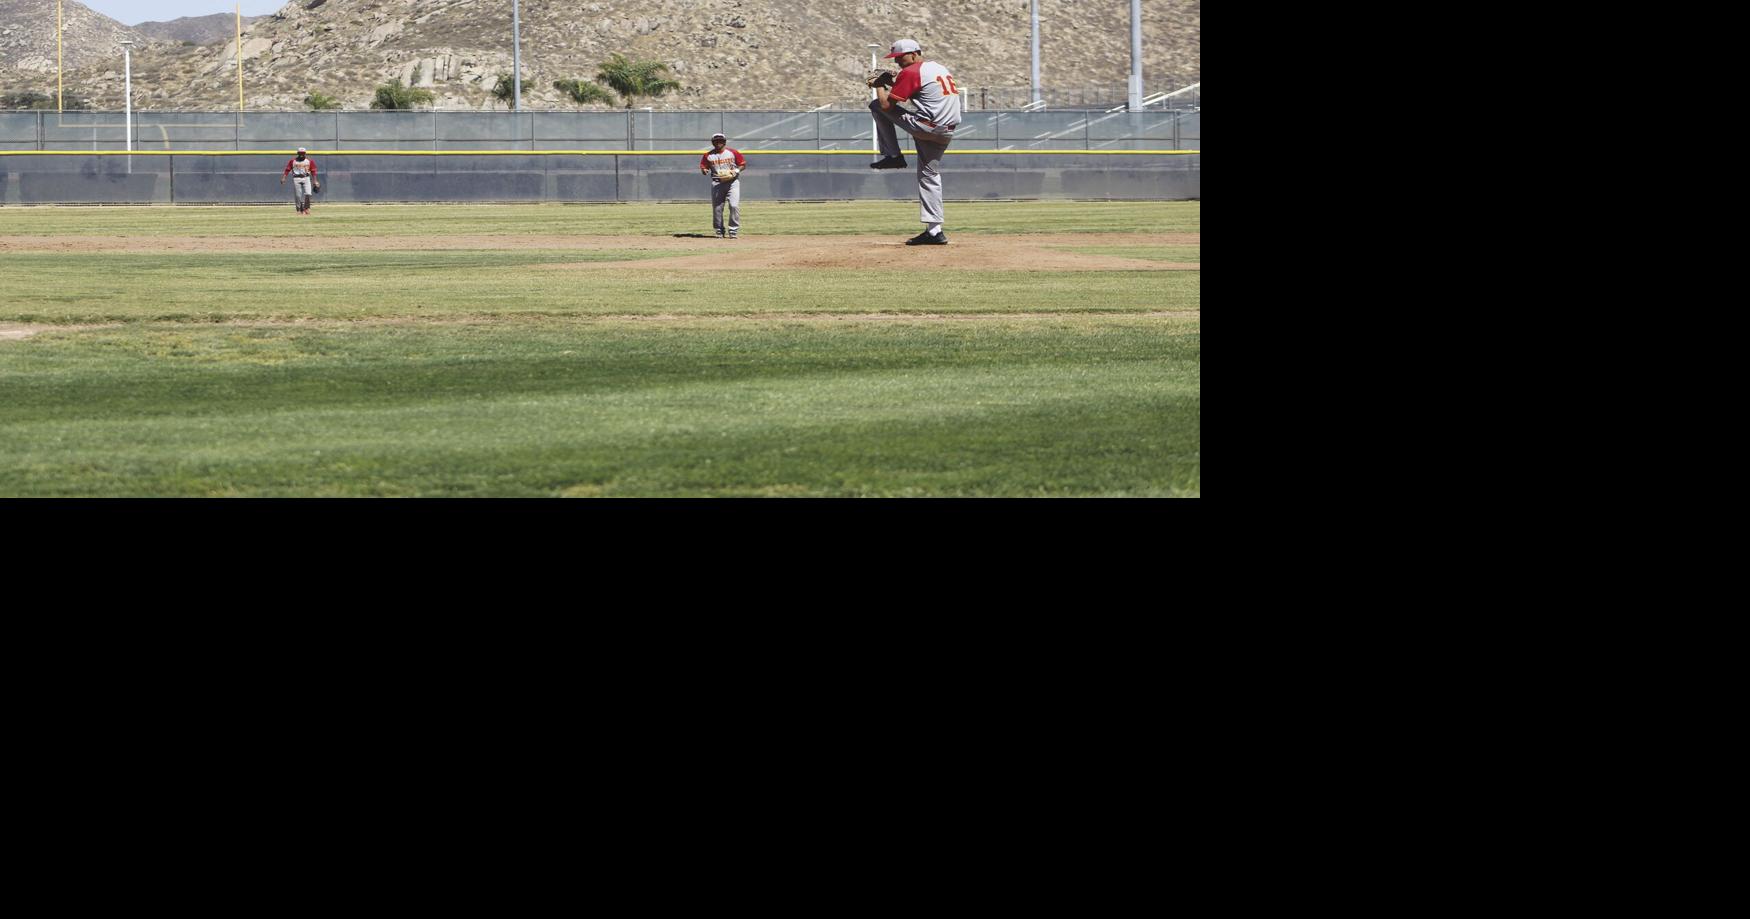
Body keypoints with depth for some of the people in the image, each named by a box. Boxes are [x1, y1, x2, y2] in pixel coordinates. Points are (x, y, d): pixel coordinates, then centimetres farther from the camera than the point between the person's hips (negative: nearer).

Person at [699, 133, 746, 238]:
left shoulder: (733, 152, 3)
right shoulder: (708, 155, 7)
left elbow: (743, 164, 7)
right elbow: (703, 167, 8)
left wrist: (736, 171, -12)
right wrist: (704, 171, -16)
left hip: (732, 182, -2)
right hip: (717, 183, 2)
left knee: (734, 206, -13)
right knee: (717, 208, 1)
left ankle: (733, 231, -7)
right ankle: (719, 231, 13)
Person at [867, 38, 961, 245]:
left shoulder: (910, 72, -6)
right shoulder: (940, 68, 21)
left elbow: (887, 104, -6)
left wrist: (880, 86, 12)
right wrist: (892, 82, 25)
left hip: (926, 127, -9)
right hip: (946, 133, 9)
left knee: (877, 106, 3)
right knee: (929, 176, 13)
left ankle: (893, 156, 6)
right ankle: (934, 231, 7)